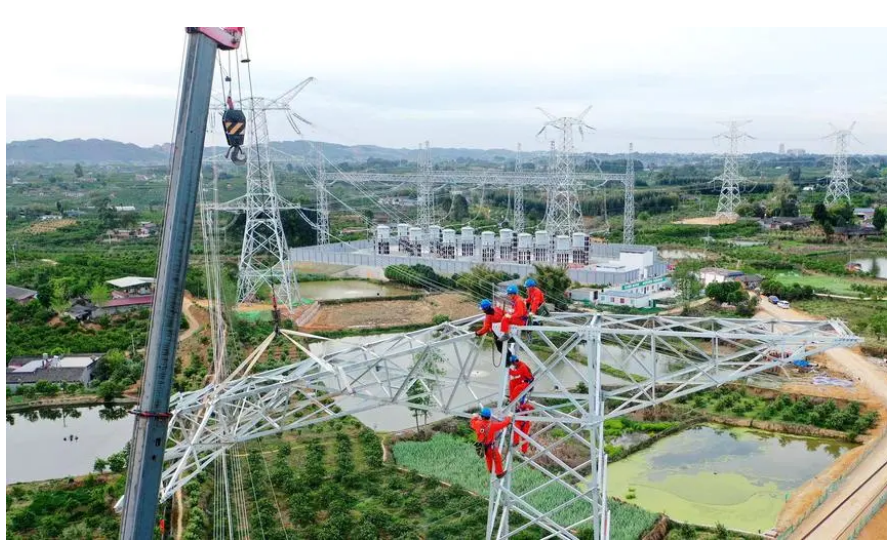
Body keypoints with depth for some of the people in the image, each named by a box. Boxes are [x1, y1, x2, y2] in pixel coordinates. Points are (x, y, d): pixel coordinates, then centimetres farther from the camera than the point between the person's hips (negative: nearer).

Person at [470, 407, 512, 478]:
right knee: (497, 458, 20)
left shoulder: (477, 423, -19)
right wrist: (508, 417, -2)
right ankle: (499, 473, 36)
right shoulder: (492, 425, -32)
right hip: (490, 446, -5)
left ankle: (490, 469, 55)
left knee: (488, 457, 33)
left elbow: (473, 422, 7)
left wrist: (474, 417, 28)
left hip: (481, 446, 5)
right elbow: (504, 423, -20)